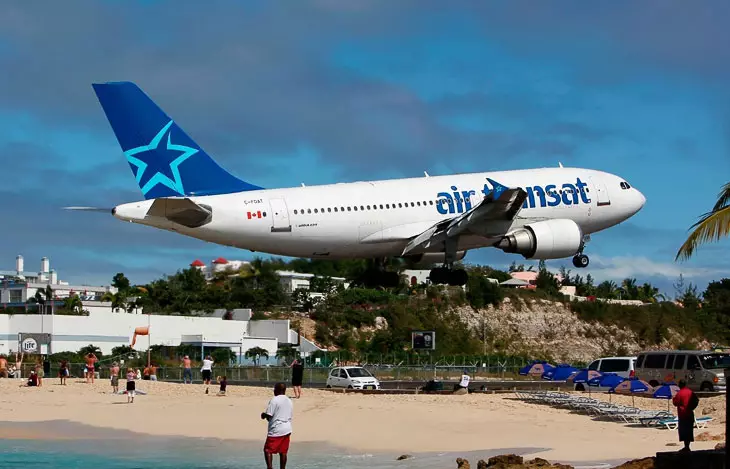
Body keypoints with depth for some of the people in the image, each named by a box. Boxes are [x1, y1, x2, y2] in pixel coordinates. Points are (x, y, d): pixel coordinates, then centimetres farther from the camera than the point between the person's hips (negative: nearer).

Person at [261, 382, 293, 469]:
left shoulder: (274, 400, -12)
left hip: (275, 430, -7)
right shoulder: (289, 401, 12)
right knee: (283, 452, 10)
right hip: (287, 429, 7)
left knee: (267, 450, -2)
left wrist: (263, 415, 7)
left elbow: (268, 416, -17)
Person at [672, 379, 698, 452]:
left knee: (683, 430, -3)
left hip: (682, 414, -6)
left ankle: (686, 446, -7)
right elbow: (696, 401, 12)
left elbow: (675, 403, -11)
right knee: (689, 430, 12)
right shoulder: (691, 392, 7)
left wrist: (673, 398, 8)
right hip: (690, 414, 6)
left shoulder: (679, 393, -12)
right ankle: (687, 446, 17)